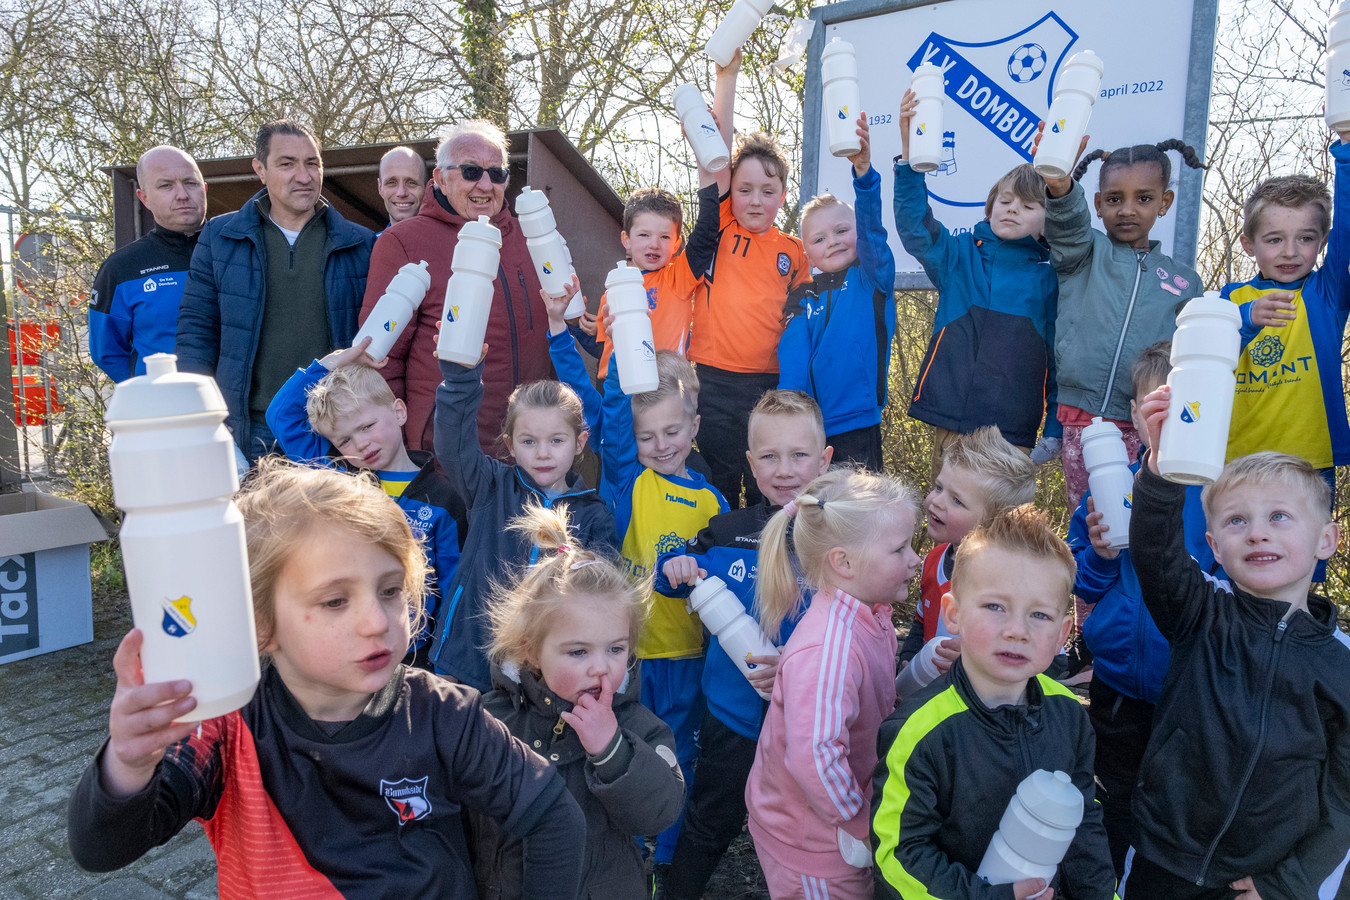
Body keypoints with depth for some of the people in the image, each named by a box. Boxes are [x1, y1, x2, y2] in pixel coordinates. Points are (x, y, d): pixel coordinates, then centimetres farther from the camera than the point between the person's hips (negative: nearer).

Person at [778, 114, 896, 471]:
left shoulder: (873, 279, 4)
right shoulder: (802, 300, 8)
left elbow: (872, 230, -15)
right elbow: (791, 362, -1)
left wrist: (864, 172, -32)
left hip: (859, 426, -2)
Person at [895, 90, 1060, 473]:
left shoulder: (1049, 279, 8)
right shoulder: (959, 255, 10)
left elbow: (1060, 355, 8)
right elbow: (915, 223, -7)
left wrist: (1054, 429, 3)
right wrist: (909, 147, -19)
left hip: (1014, 431, 0)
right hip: (951, 420, 1)